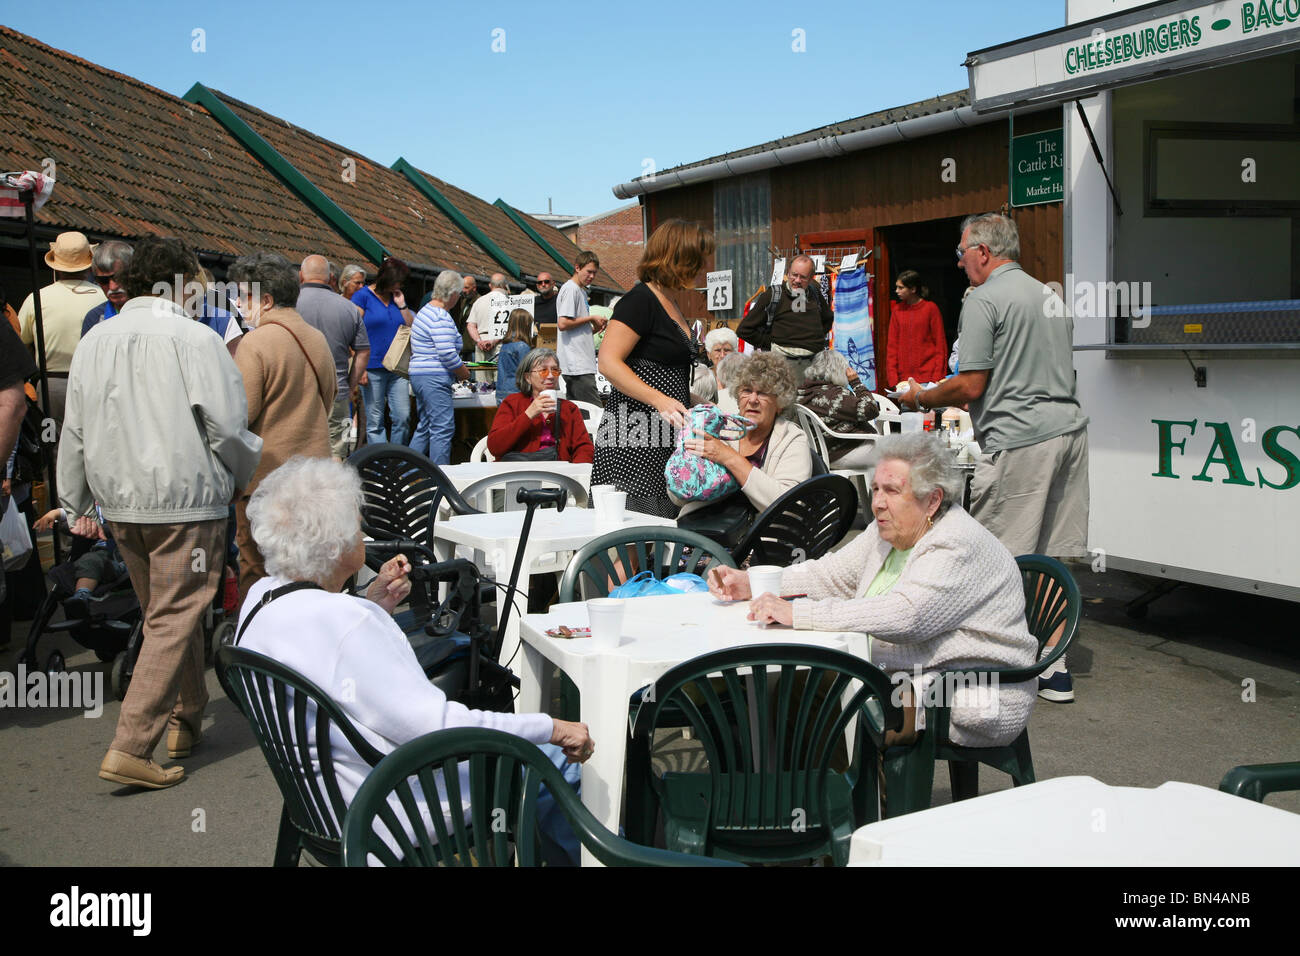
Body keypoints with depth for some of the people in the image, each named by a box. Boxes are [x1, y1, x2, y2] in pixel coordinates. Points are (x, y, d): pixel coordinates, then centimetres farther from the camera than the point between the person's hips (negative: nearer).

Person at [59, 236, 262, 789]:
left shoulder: (95, 340, 8)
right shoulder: (195, 339, -11)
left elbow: (75, 431, 13)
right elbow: (227, 429, -14)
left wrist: (75, 504, 22)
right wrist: (262, 472, 5)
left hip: (119, 501, 7)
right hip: (185, 501, -7)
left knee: (162, 612, 21)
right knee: (176, 619, -1)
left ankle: (185, 719, 33)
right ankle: (130, 748, -5)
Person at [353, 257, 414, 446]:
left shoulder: (397, 297, 16)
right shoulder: (363, 296, -1)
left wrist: (402, 305, 3)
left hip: (397, 369, 5)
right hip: (372, 369, -5)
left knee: (403, 418, 0)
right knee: (375, 422, -1)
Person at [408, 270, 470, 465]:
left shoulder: (426, 310, 18)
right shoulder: (441, 317, -16)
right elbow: (447, 354, -22)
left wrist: (459, 368, 21)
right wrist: (464, 373, -6)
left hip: (419, 374, 11)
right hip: (435, 379, -11)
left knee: (425, 427, 17)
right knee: (443, 429, -8)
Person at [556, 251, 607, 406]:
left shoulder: (582, 291, 23)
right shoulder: (571, 289, -7)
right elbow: (562, 323, -19)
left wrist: (594, 329, 8)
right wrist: (590, 318, -9)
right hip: (577, 365, -10)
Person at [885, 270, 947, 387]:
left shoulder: (930, 308, -1)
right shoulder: (897, 310, 8)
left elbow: (940, 343, -1)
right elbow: (892, 345, 8)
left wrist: (937, 376, -8)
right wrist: (892, 377, -1)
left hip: (928, 375, -3)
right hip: (904, 377, 3)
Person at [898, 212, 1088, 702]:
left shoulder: (985, 299, -8)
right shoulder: (1051, 296, 19)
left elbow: (970, 386, -12)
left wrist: (919, 398, 5)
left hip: (1018, 441, -9)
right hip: (1068, 429, 9)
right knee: (1050, 557, 11)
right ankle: (1054, 668, 15)